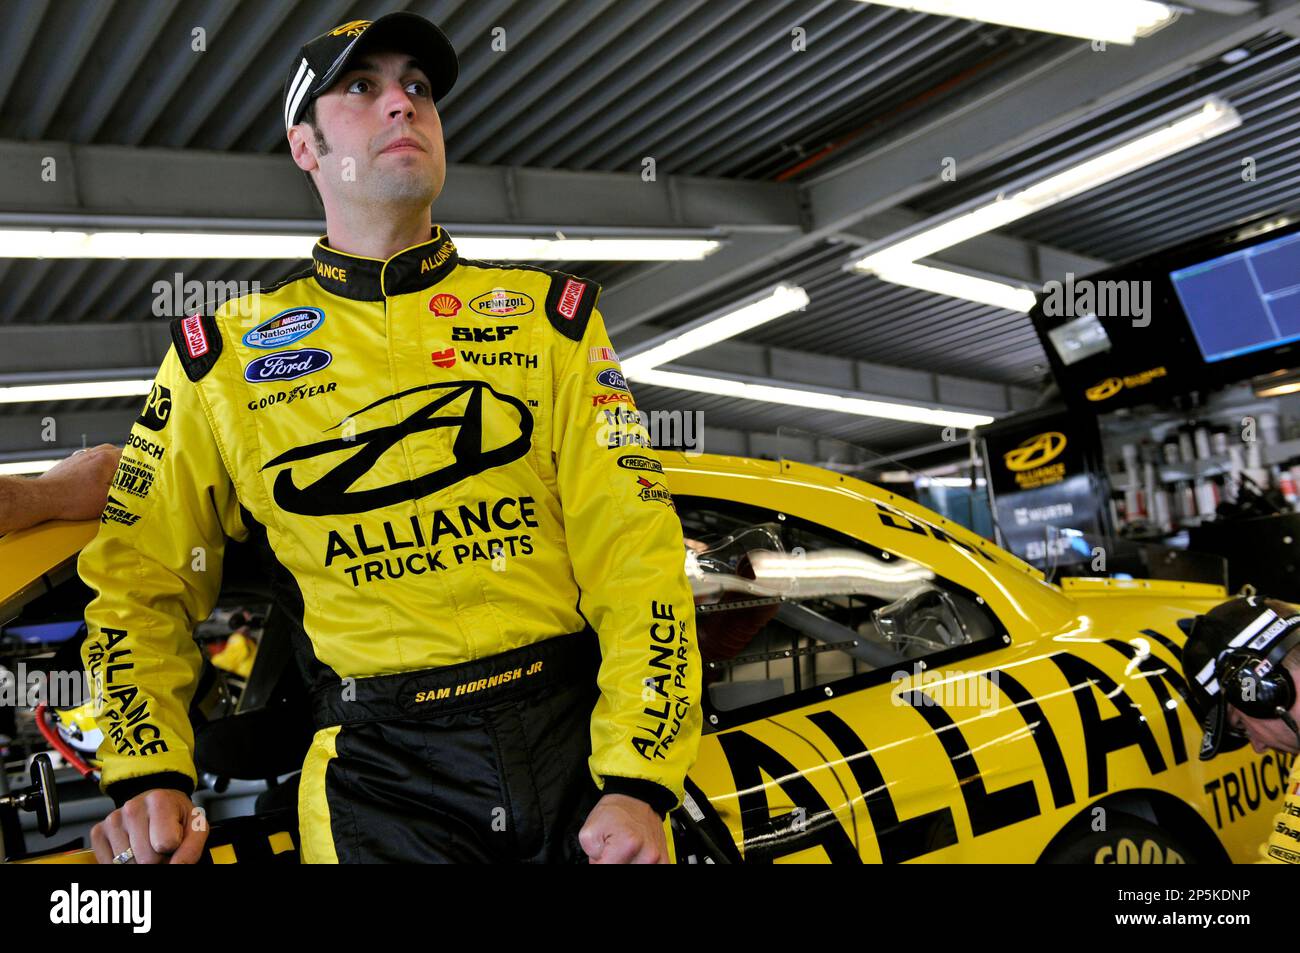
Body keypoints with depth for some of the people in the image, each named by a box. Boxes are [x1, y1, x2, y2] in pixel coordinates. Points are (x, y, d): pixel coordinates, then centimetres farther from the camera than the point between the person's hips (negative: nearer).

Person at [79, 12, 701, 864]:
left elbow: (635, 548, -2)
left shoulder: (551, 314, 6)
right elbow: (140, 585, 11)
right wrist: (147, 777, -5)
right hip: (382, 773, -1)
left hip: (580, 731, 1)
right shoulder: (225, 354, 7)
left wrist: (638, 781, -12)